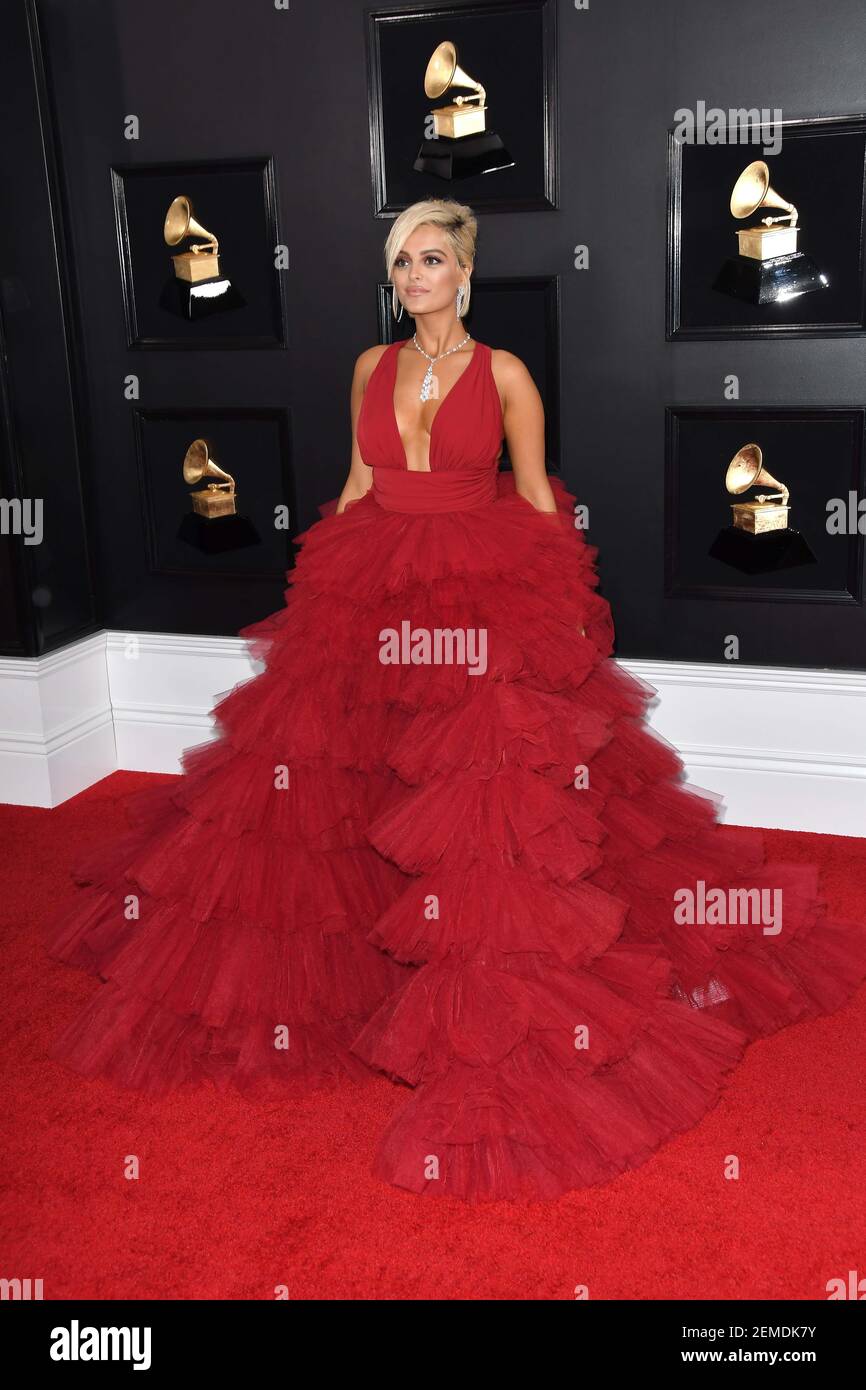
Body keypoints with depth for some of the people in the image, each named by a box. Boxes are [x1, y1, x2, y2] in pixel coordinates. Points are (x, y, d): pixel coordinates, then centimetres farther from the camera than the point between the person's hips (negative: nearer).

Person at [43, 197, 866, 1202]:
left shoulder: (502, 374, 0)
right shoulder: (372, 368, 12)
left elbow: (536, 494, 3)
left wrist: (566, 604, -2)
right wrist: (325, 576, 14)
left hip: (487, 596, -4)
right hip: (371, 597, 4)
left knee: (483, 805, -8)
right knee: (326, 770, 5)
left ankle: (501, 1017, 5)